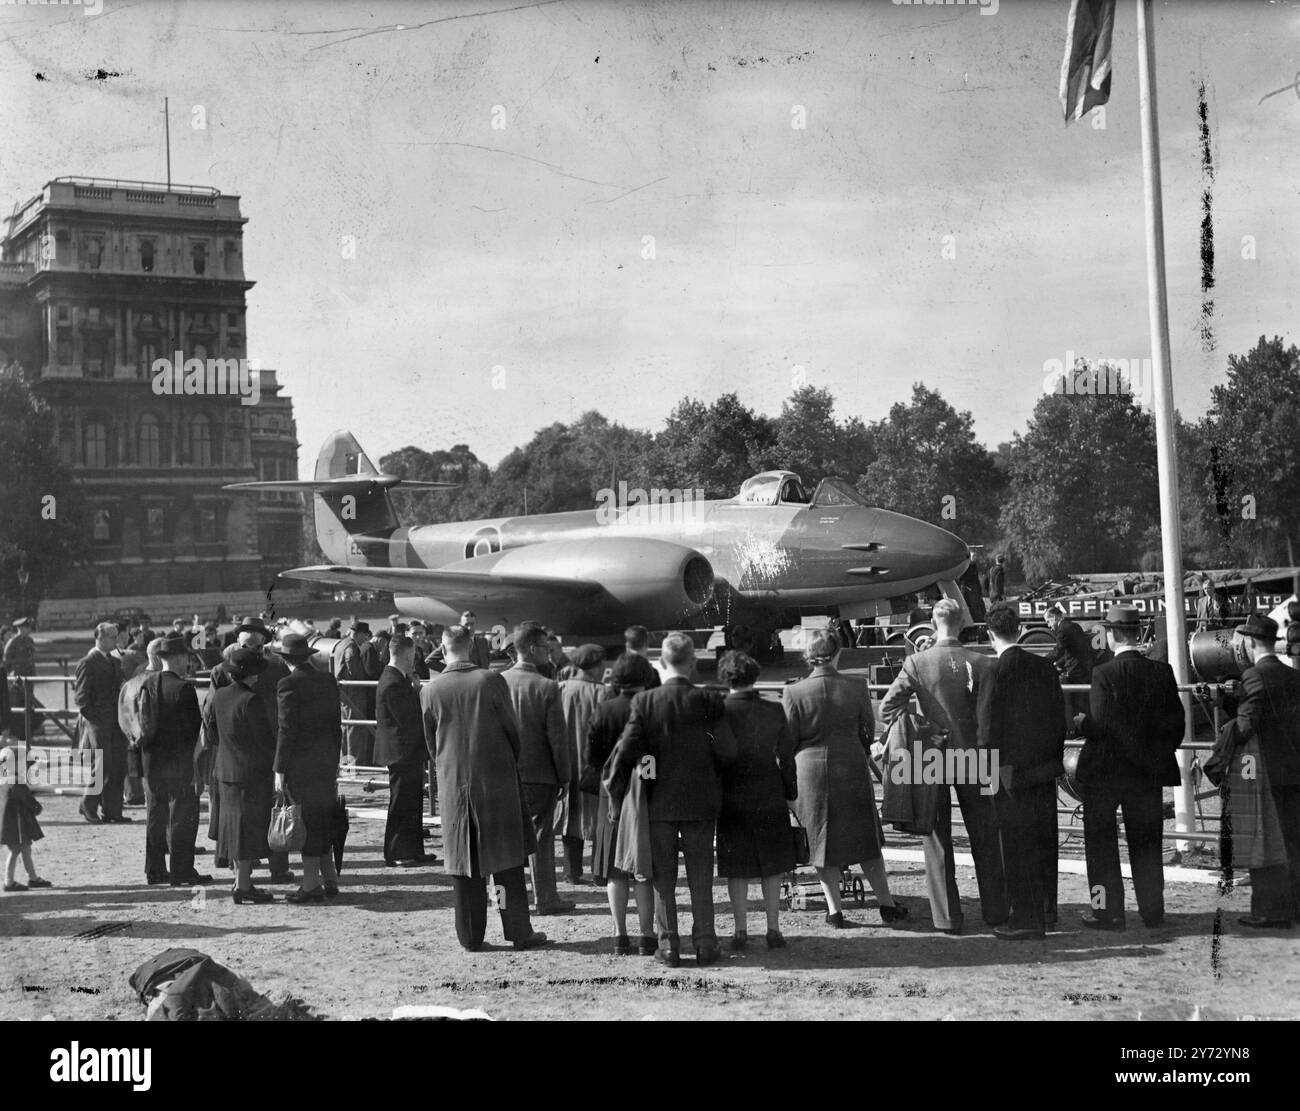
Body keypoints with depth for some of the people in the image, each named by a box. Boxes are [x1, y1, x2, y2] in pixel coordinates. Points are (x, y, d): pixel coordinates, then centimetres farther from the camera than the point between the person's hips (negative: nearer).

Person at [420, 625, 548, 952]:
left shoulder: (430, 690, -2)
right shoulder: (491, 681, -8)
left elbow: (430, 743, 7)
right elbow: (512, 730, -2)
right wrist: (511, 763, 15)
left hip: (453, 784, 2)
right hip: (497, 779, -2)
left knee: (463, 862, 8)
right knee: (507, 861, 5)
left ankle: (470, 936, 11)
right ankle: (519, 932, 7)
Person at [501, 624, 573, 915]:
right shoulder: (547, 687, -14)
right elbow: (557, 738, -12)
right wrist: (564, 777, -2)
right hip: (540, 773, -3)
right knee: (541, 836, 7)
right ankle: (545, 898, 14)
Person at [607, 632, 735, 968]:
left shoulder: (645, 701, -8)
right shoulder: (707, 701, -9)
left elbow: (625, 749, -11)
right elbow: (727, 752, -10)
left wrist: (614, 790, 2)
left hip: (658, 801, 0)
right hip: (700, 801, 0)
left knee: (663, 880, 9)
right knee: (701, 878, 9)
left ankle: (668, 946, 9)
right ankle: (704, 945, 10)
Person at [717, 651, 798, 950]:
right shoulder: (774, 712, -4)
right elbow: (787, 757, 0)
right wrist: (791, 793, 11)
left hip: (732, 799, -1)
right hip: (769, 799, 1)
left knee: (736, 869, 8)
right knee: (771, 867, 10)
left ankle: (741, 929, 9)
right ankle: (773, 928, 9)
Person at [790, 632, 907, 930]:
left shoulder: (793, 693, -10)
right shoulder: (856, 687, -7)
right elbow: (869, 731, 2)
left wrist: (788, 781, 11)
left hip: (811, 773, -1)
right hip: (852, 769, 1)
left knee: (822, 842, 11)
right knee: (866, 840, 13)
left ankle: (834, 910, 11)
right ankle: (886, 905, 17)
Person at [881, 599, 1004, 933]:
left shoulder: (916, 663, -10)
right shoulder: (981, 664, -9)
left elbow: (887, 708, -10)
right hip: (972, 757, 1)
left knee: (937, 840, 8)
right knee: (985, 839, 14)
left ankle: (947, 918, 8)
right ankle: (995, 912, 22)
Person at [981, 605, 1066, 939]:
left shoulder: (994, 670, -12)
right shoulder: (1044, 667, 5)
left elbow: (989, 722, -13)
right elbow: (1059, 715, 10)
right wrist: (1055, 759, 17)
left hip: (1011, 772, -6)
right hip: (1044, 767, 6)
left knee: (1017, 845, -1)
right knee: (1043, 840, 15)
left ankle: (1024, 919, 1)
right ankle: (1046, 911, 25)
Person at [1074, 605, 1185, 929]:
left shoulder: (1104, 674, -16)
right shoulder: (1162, 672, -2)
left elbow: (1101, 725, -21)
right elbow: (1176, 723, 1)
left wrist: (1082, 723, 0)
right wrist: (1160, 753, 15)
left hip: (1104, 770, -4)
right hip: (1148, 770, 4)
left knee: (1101, 842, 7)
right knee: (1146, 842, 14)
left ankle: (1108, 912, 7)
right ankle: (1153, 910, 17)